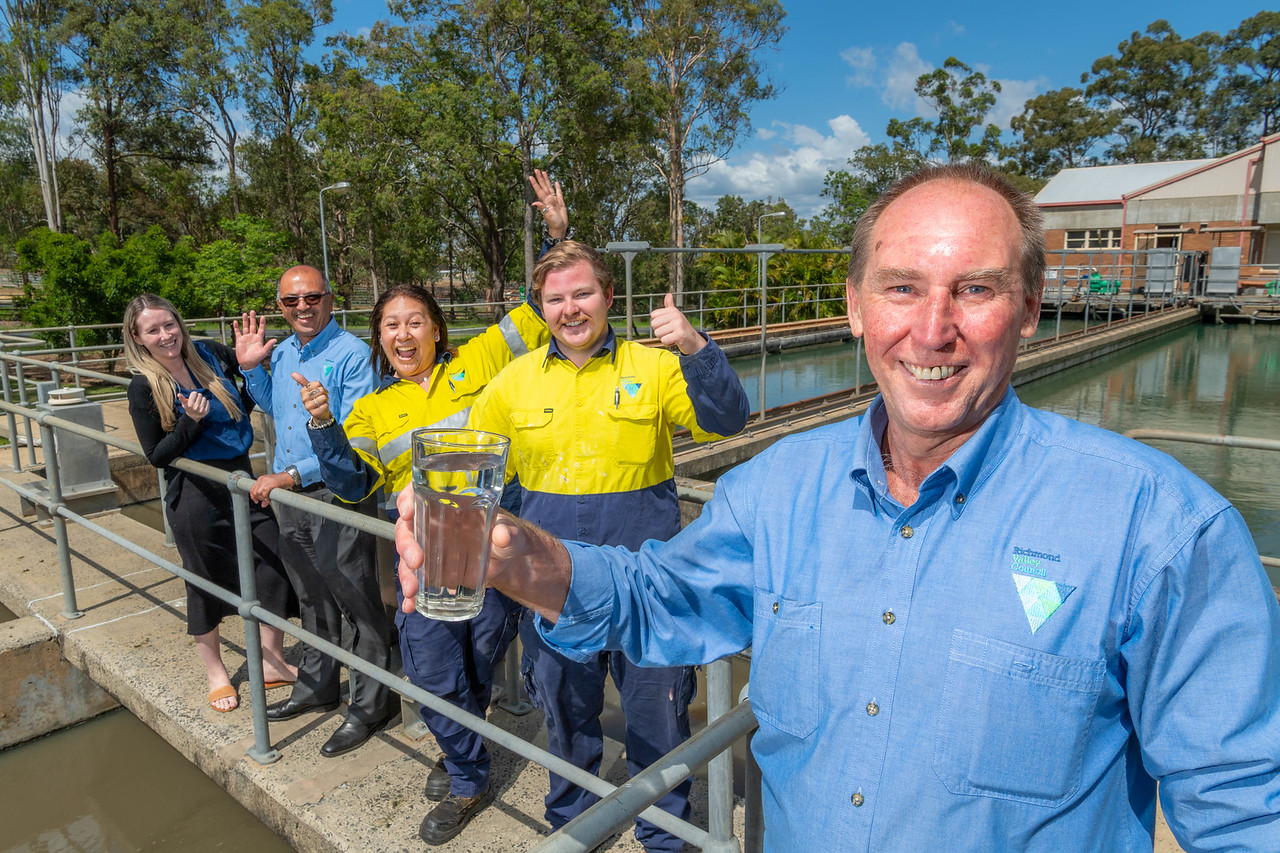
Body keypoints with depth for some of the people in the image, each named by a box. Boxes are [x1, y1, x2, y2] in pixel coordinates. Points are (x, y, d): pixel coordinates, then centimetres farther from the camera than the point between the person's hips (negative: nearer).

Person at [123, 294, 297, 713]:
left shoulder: (209, 353, 1)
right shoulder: (144, 387, -9)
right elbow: (156, 455, -9)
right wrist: (192, 421, -22)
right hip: (195, 493, -4)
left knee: (274, 566, 4)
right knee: (206, 581, 10)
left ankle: (272, 663, 22)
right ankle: (216, 673, 32)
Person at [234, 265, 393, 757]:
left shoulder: (352, 356, -16)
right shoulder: (282, 353, 9)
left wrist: (294, 475, -24)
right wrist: (250, 367, 13)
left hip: (337, 494, -8)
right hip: (288, 494, 8)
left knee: (357, 604, 1)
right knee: (312, 600, 21)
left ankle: (369, 707, 15)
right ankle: (316, 688, 39)